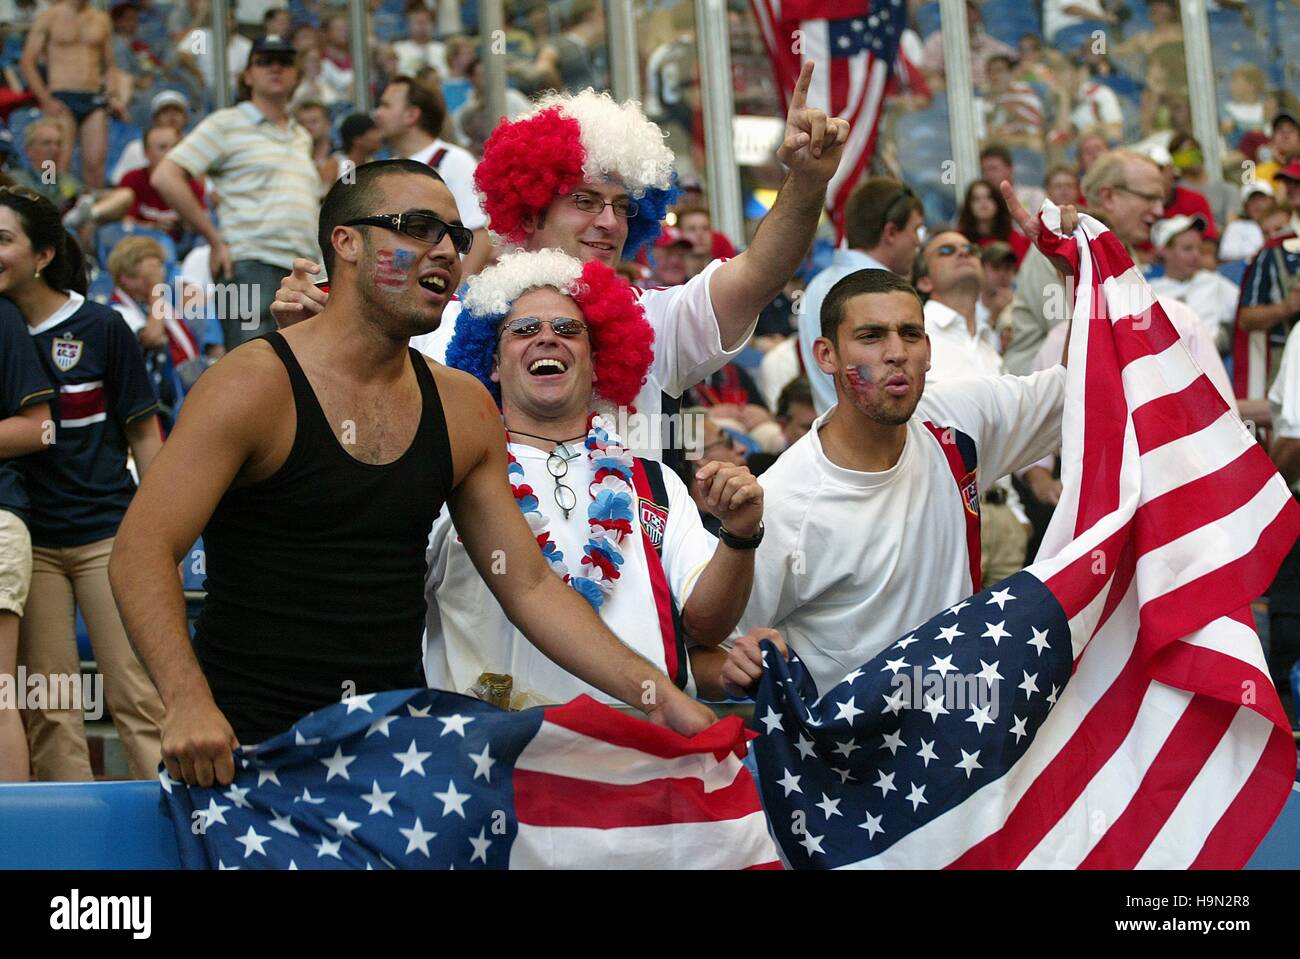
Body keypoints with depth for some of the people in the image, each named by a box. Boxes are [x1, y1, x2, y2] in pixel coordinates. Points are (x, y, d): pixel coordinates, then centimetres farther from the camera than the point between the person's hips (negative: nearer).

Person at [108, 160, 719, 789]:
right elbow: (142, 552, -14)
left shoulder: (464, 408, 10)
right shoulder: (254, 385, -8)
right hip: (248, 743, -5)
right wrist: (188, 702, -29)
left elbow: (529, 585, 13)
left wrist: (653, 693, 2)